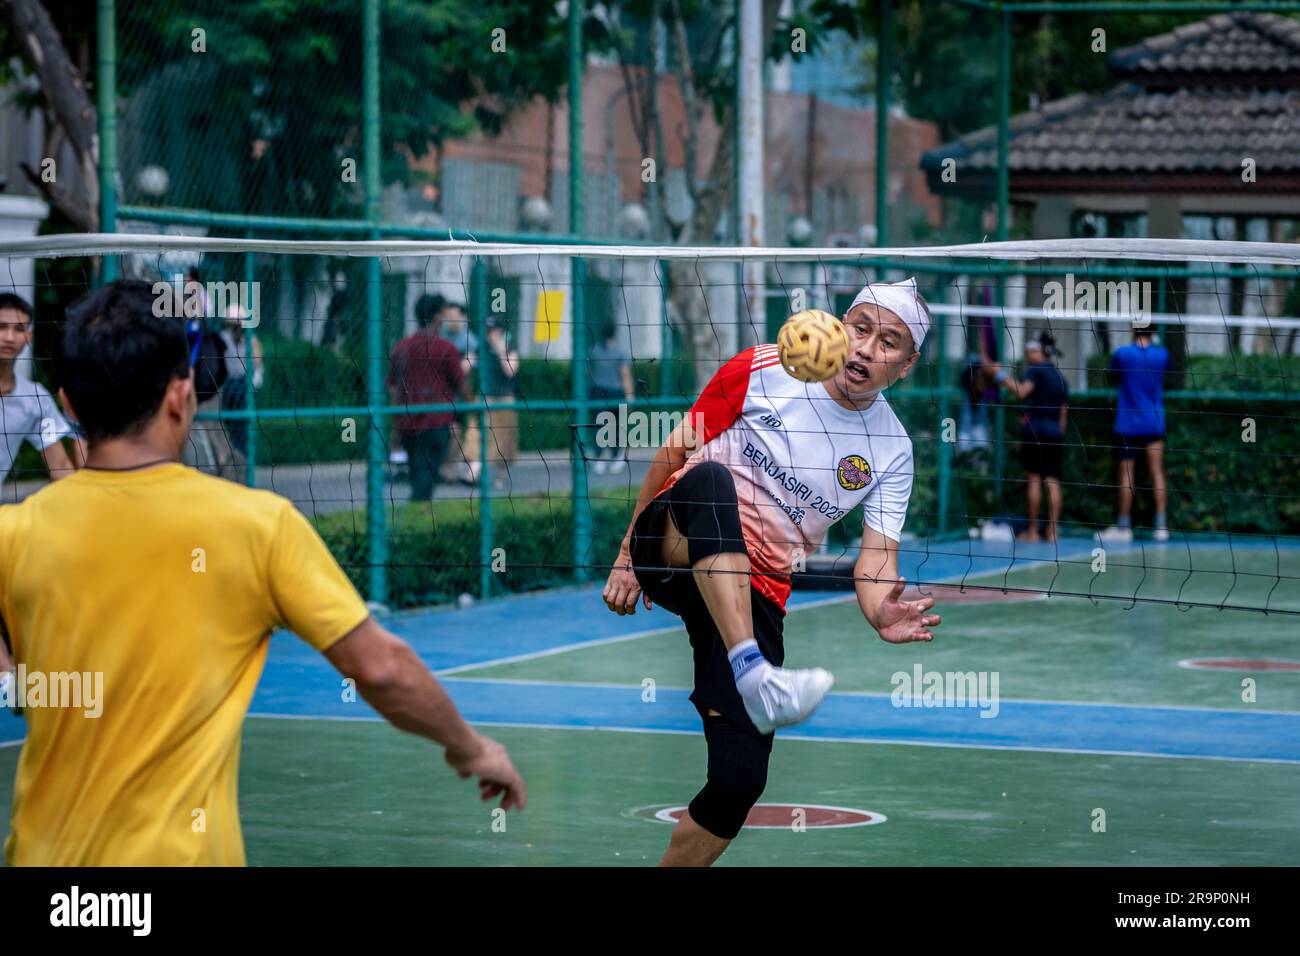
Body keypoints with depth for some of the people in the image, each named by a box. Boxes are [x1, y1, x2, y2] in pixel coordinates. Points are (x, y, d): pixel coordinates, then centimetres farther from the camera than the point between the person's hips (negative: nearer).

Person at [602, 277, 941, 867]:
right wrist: (627, 558, 6)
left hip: (756, 595, 3)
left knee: (739, 779, -16)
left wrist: (882, 613, -28)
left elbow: (877, 557, -5)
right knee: (710, 480, -39)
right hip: (674, 548, -2)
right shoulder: (761, 370, -2)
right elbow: (674, 453, 6)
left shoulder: (891, 451, 3)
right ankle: (755, 677, -56)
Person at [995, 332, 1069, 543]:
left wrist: (1005, 379, -5)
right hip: (1055, 433, 6)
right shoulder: (1060, 377, 20)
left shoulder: (1036, 370, -1)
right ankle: (1052, 531, -3)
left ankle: (1033, 531, -4)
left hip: (1035, 429, -6)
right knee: (1053, 481, 2)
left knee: (1033, 478, -3)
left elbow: (1022, 391, -16)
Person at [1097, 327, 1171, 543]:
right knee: (1157, 473, 2)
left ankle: (1123, 527, 6)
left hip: (1127, 425, -2)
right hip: (1154, 424, 2)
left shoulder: (1122, 354, -9)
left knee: (1126, 475, 3)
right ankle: (1161, 525, -3)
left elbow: (1113, 376, 9)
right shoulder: (1162, 354, -1)